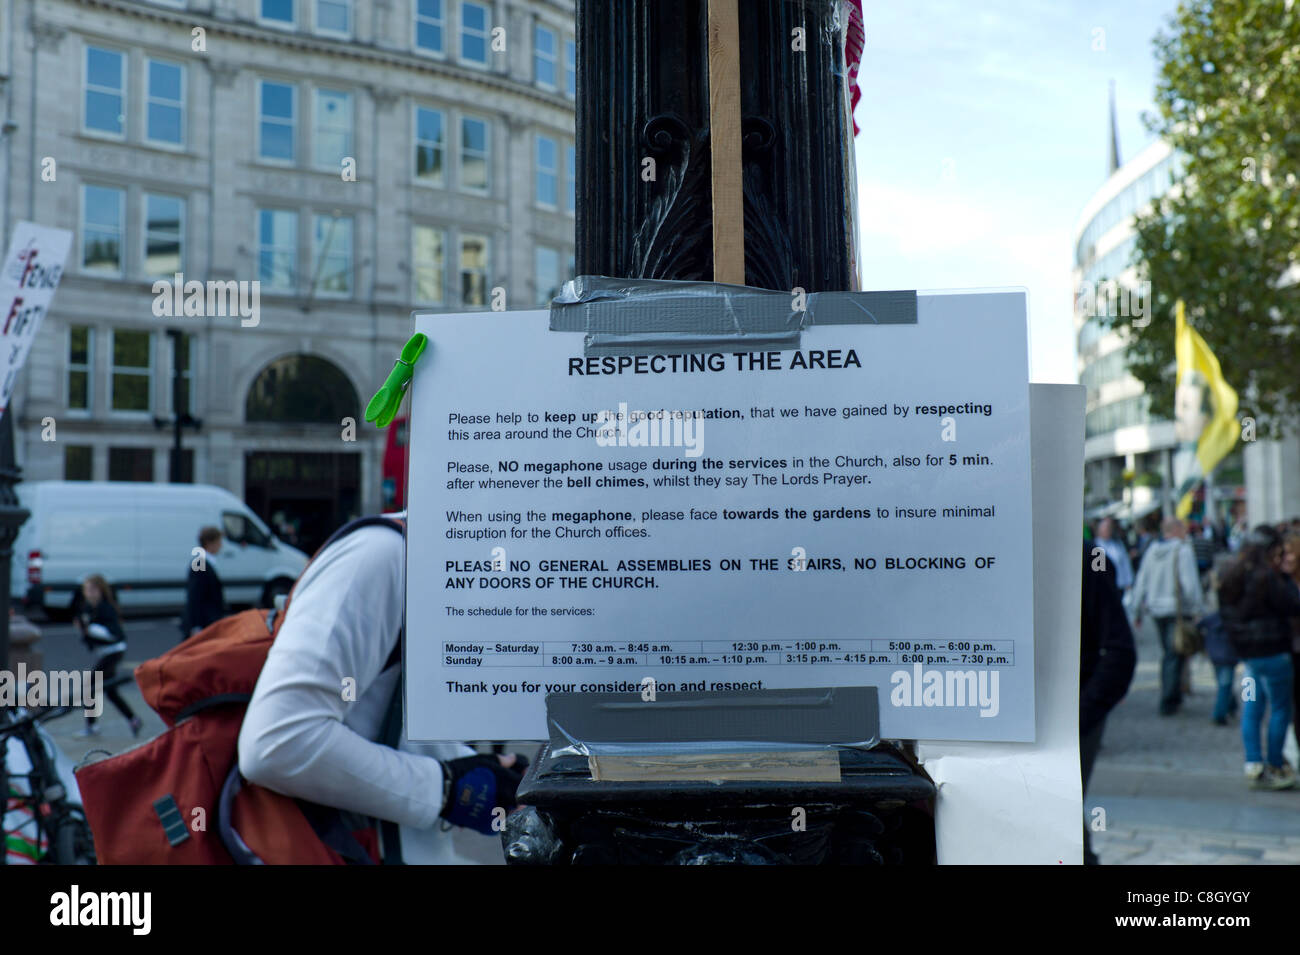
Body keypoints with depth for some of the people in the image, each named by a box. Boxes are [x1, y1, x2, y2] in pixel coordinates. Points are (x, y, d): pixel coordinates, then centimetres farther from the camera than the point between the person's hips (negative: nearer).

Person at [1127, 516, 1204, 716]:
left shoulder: (1152, 551, 7)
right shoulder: (1183, 551, -11)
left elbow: (1141, 582, 9)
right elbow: (1190, 583, -17)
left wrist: (1137, 611, 15)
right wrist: (1196, 609, -10)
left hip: (1158, 610, 6)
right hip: (1179, 609, -6)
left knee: (1167, 654, 18)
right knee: (1175, 656, -2)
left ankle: (1174, 697, 26)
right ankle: (1168, 702, -4)